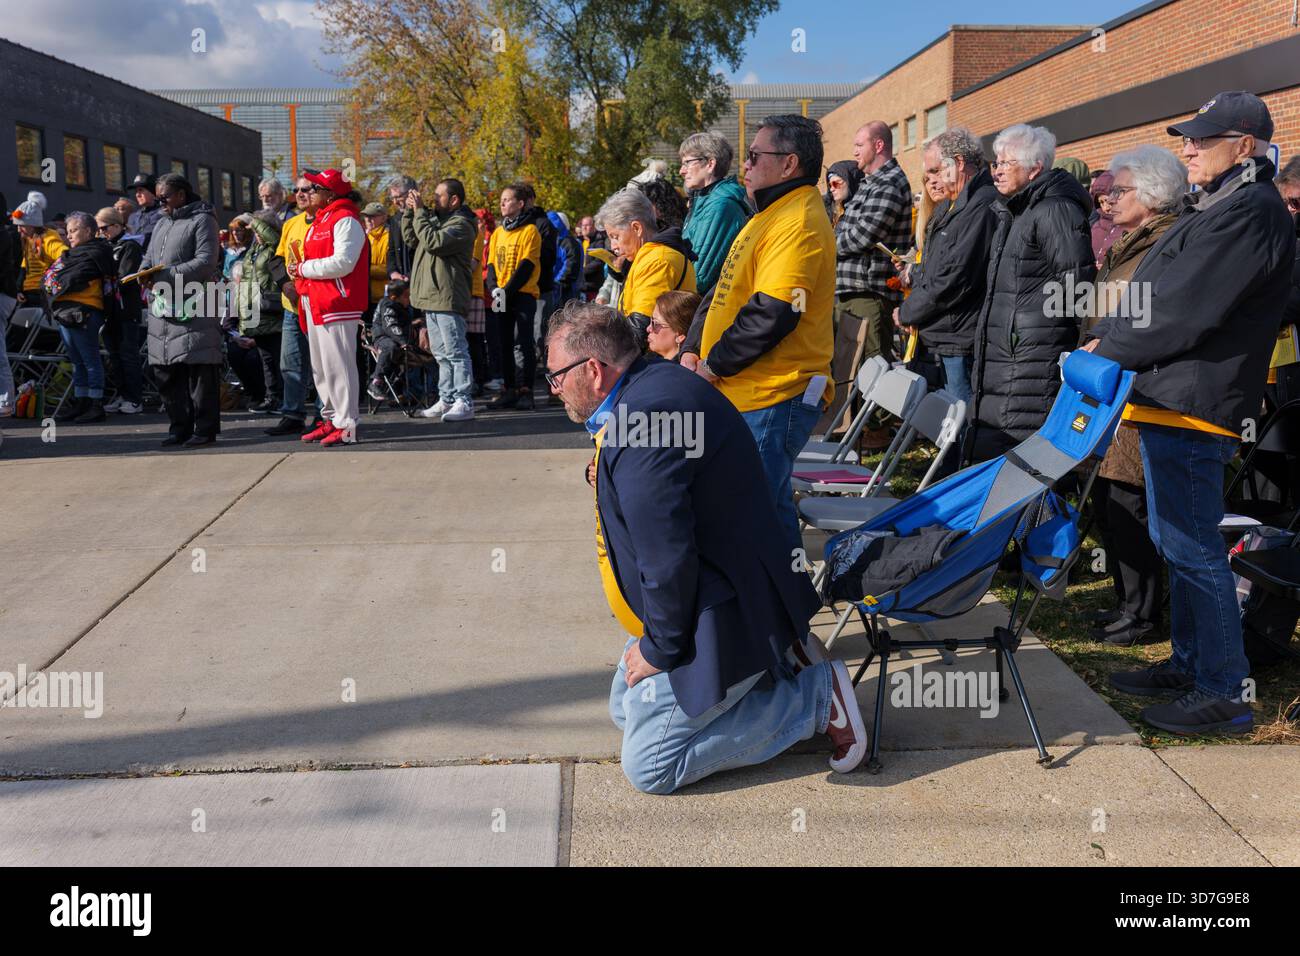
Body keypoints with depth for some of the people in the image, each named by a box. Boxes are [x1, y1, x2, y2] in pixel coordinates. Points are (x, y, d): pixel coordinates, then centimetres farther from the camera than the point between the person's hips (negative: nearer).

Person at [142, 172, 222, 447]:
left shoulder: (202, 220, -2)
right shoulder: (162, 224, 23)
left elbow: (206, 262, -14)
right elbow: (149, 257, 26)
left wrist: (167, 275, -18)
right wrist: (145, 272, 1)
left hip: (193, 309, -8)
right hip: (163, 308, 8)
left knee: (199, 371, -7)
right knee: (166, 372, 8)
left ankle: (205, 429, -1)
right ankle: (180, 428, 17)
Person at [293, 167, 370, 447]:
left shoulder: (345, 220, -11)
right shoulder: (320, 221, 21)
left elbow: (342, 262, -22)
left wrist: (305, 268, -12)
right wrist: (300, 271, 7)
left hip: (337, 305, -10)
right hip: (315, 304, 11)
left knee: (338, 366, -9)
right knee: (320, 368, 15)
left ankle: (346, 426, -5)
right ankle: (331, 419, 24)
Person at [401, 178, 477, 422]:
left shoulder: (461, 224, -11)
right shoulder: (436, 219, 18)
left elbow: (433, 242, -22)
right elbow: (411, 239, 19)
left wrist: (420, 212, -15)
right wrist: (410, 211, 8)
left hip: (448, 299, -10)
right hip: (431, 297, 10)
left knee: (455, 352, -8)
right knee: (441, 352, 14)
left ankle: (464, 402, -6)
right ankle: (446, 400, 21)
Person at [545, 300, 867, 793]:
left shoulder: (640, 425, -29)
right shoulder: (658, 381, 5)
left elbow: (668, 561, -29)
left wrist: (659, 648, -14)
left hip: (719, 619, -11)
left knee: (648, 766, -2)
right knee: (626, 709, 23)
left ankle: (815, 696, 0)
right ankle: (763, 670, 18)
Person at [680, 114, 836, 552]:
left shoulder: (798, 223, -16)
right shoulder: (768, 215, 18)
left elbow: (771, 314, -24)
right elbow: (722, 291, 20)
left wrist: (713, 365, -14)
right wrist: (692, 350, 6)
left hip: (771, 400, -10)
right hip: (740, 395, 10)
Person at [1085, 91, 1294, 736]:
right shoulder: (1217, 207, 19)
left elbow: (1185, 312, -20)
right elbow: (1157, 296, 19)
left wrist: (1108, 349, -8)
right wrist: (1108, 338, 5)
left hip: (1192, 405, -11)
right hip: (1170, 399, 11)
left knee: (1192, 548, -6)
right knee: (1177, 543, 18)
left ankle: (1224, 693, 3)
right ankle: (1190, 663, 30)